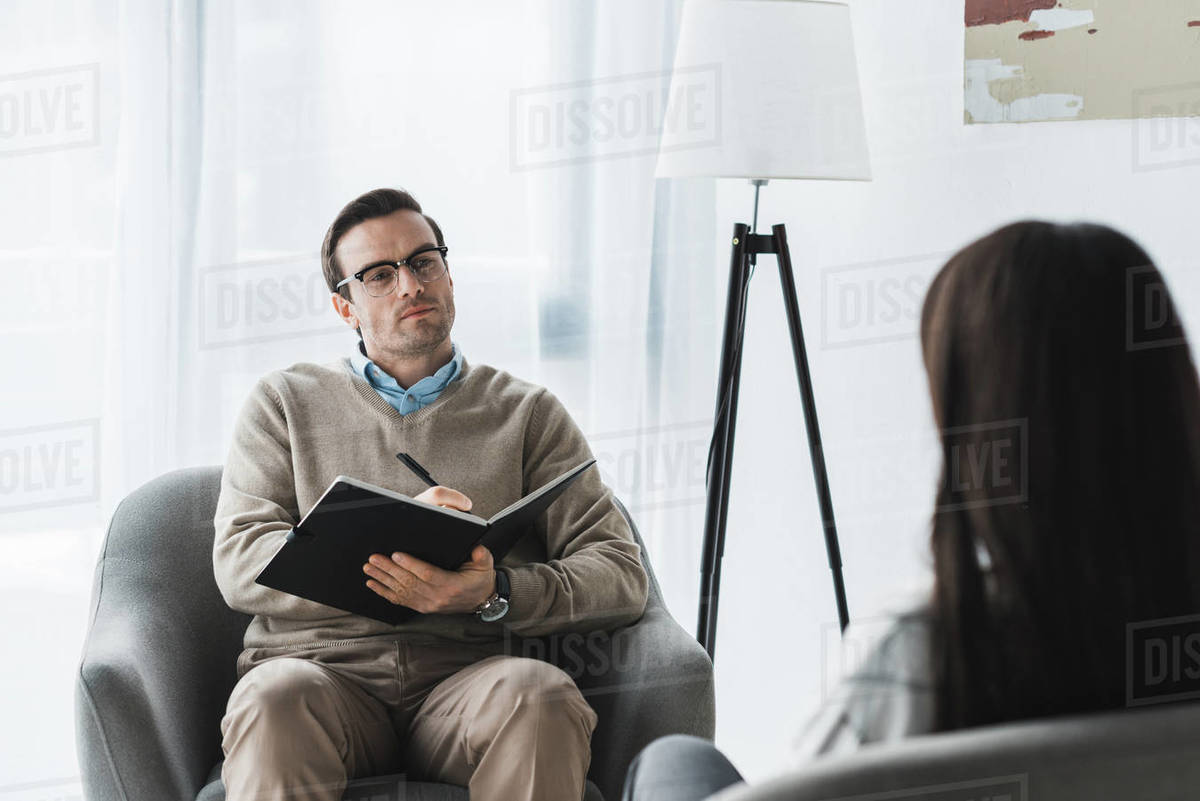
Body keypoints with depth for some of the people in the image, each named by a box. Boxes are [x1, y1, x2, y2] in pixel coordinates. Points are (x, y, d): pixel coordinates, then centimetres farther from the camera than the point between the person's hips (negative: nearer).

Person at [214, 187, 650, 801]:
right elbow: (239, 563, 6)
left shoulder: (526, 412, 19)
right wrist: (384, 544, -11)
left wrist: (496, 593, -13)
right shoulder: (285, 402, 20)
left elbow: (622, 573, 8)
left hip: (468, 678, 1)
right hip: (324, 668, -1)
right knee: (273, 697, -37)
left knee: (540, 694, -35)